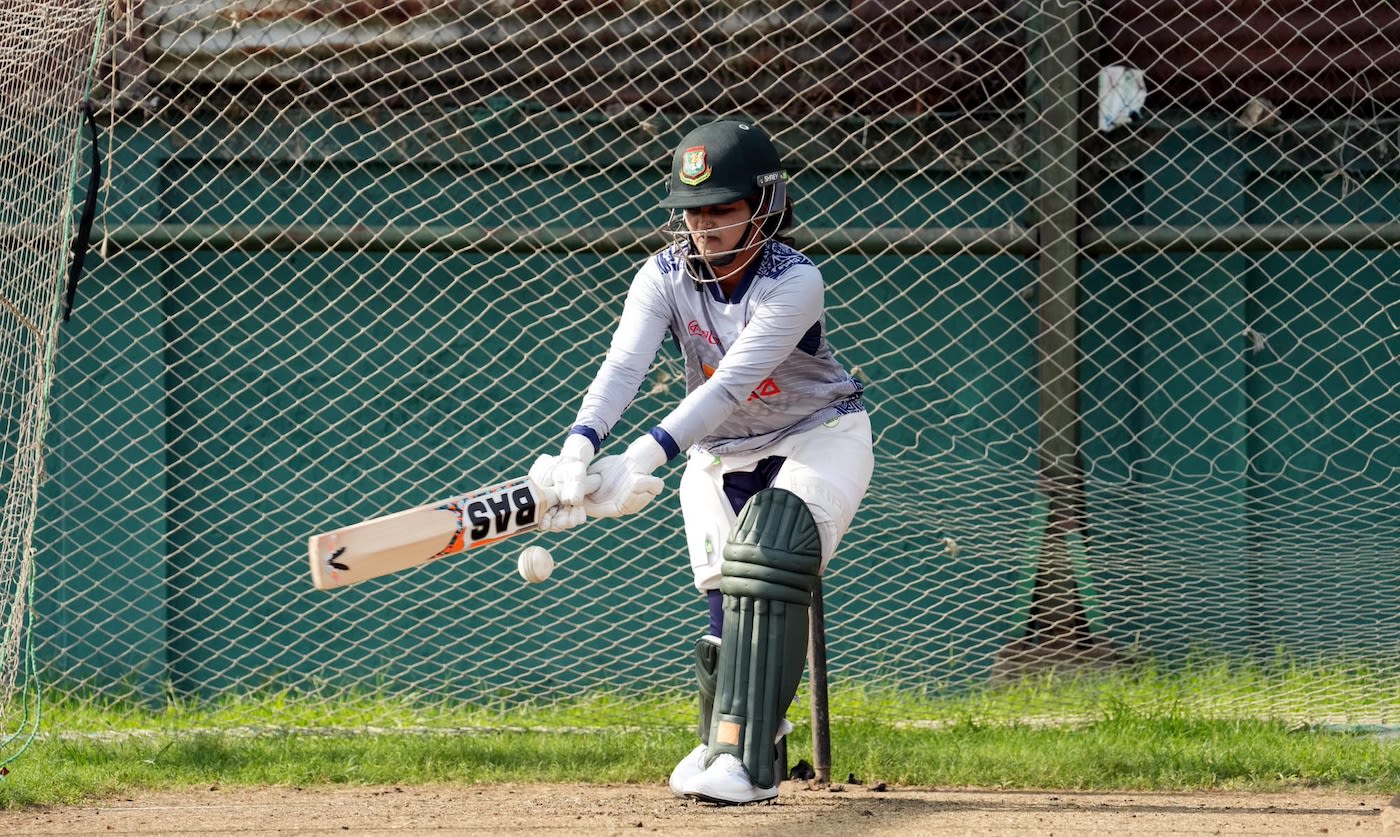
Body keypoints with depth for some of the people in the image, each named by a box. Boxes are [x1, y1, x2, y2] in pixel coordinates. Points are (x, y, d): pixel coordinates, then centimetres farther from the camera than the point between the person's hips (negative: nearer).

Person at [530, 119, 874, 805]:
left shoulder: (795, 283, -27)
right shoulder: (666, 277, -13)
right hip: (720, 455, 4)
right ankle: (726, 735, 21)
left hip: (820, 435, -4)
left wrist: (644, 458, -50)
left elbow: (732, 383, -38)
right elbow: (623, 366, -28)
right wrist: (579, 449, -48)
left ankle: (744, 757, -33)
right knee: (728, 617, -9)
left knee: (768, 554, -30)